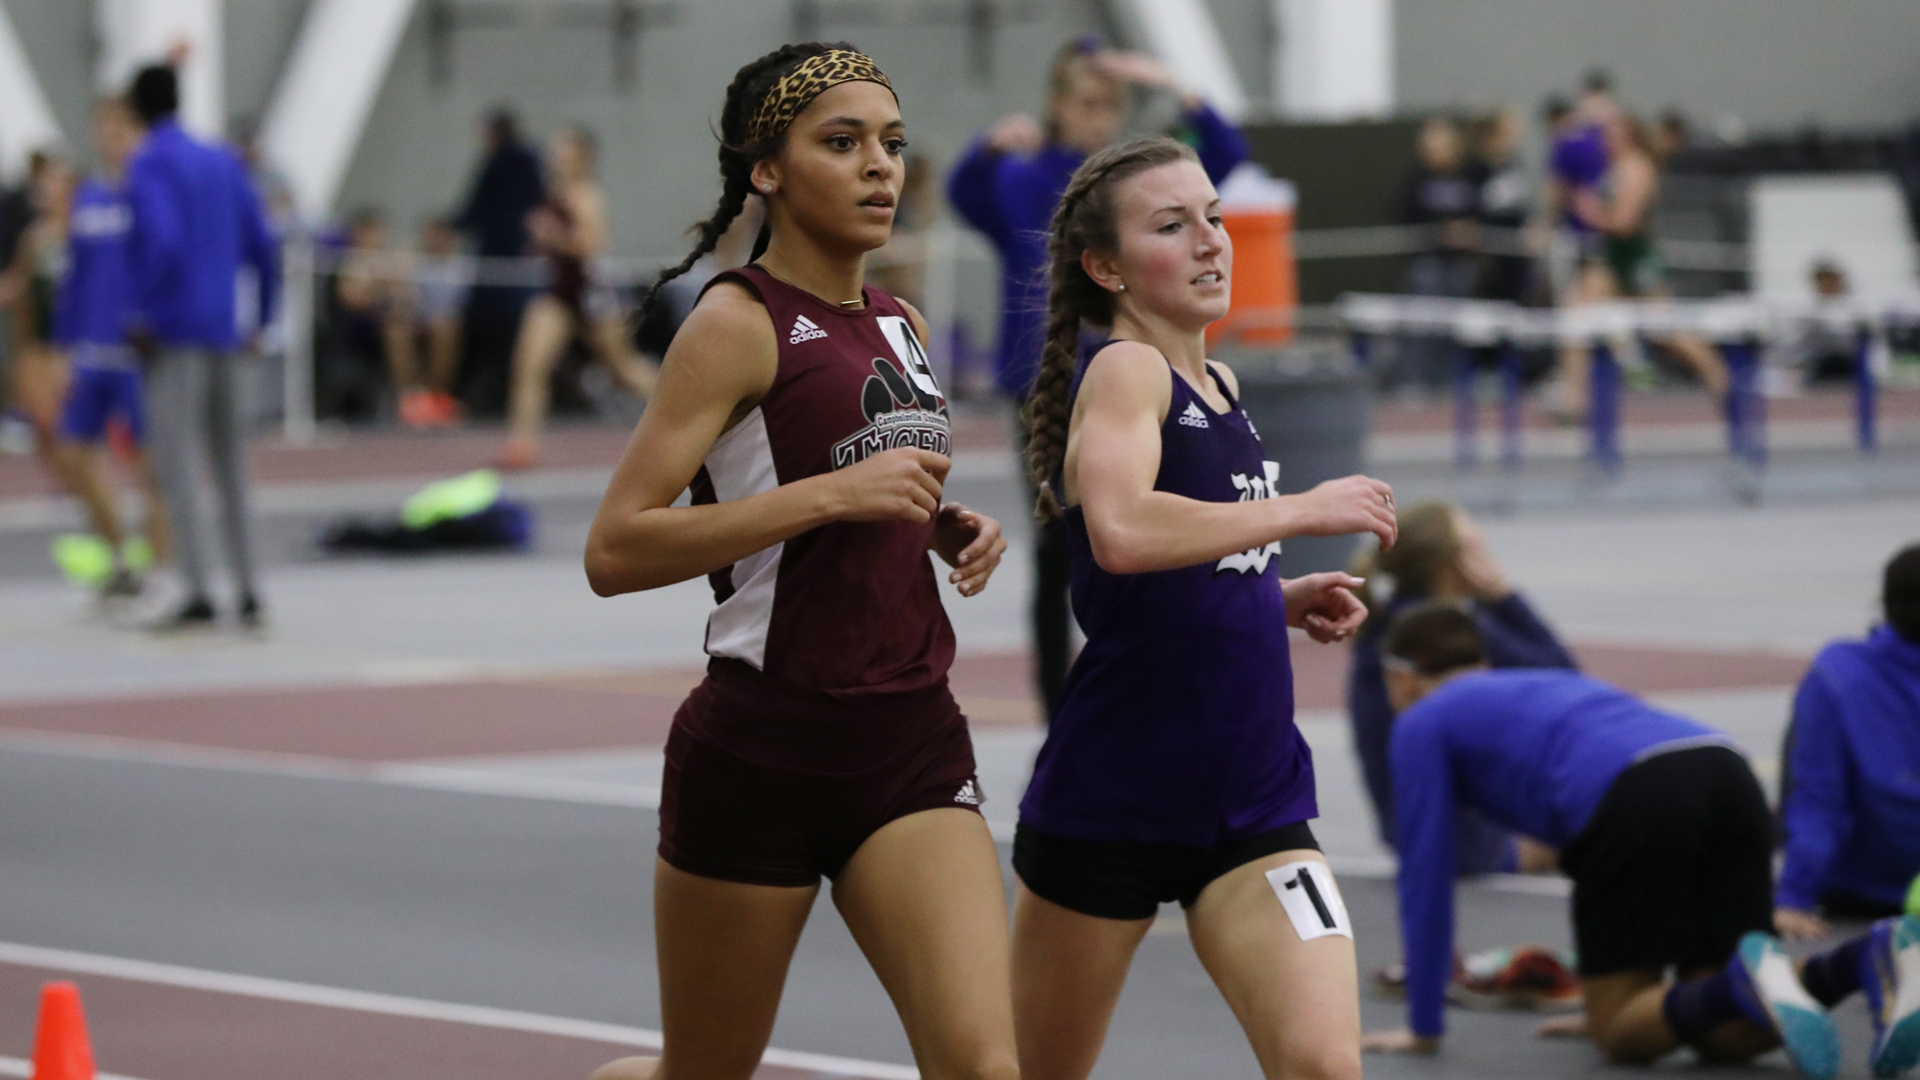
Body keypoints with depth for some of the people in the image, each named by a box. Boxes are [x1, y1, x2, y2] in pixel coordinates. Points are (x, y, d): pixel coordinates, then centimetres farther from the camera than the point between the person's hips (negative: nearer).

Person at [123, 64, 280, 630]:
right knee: (229, 462, 11)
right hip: (224, 332, 7)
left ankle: (197, 591, -13)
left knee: (177, 461, -7)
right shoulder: (224, 163, 14)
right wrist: (262, 317, 18)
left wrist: (142, 314, -14)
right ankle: (247, 591, 10)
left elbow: (162, 242, -22)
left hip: (174, 330, -7)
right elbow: (262, 243, 12)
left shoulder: (149, 165, -7)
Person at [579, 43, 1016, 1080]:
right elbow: (614, 549, -18)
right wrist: (833, 493, -23)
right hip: (763, 751, -5)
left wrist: (949, 528, 8)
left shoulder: (899, 325, 13)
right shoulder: (739, 324, -9)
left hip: (912, 745, 5)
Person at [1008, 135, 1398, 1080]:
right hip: (1109, 801, -6)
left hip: (1255, 805, 6)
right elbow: (1120, 534, -33)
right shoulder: (1125, 371, -12)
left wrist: (1286, 601, 8)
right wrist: (1303, 510, -25)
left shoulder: (1218, 387, 11)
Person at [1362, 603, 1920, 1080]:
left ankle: (1745, 984, -26)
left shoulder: (1424, 723, 22)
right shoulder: (1549, 683, 42)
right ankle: (1875, 957, -18)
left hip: (1637, 799, -6)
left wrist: (1423, 1028, 23)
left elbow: (1426, 877, 16)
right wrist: (1612, 1002, 55)